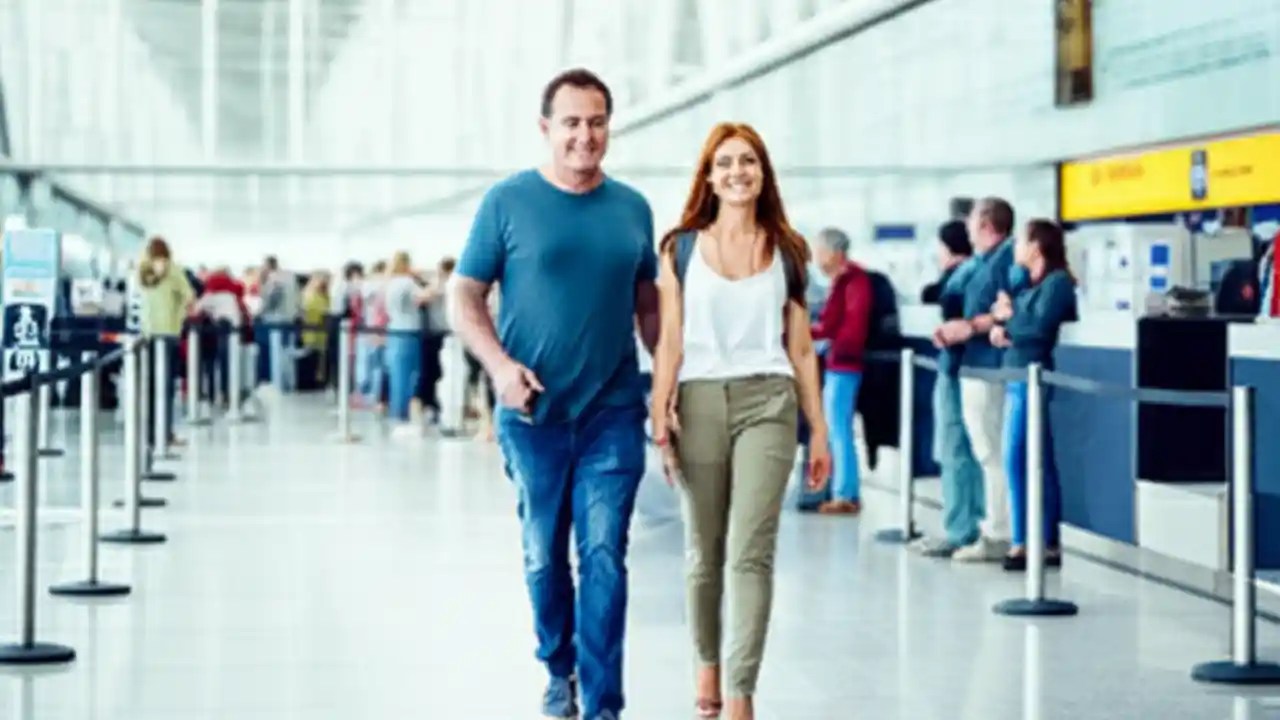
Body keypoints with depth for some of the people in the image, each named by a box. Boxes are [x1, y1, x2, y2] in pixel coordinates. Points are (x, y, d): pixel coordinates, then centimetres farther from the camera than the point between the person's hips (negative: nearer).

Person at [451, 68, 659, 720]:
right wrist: (499, 365, -16)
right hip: (534, 413, -1)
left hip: (614, 411, 1)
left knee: (605, 554, -6)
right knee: (544, 554, 12)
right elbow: (465, 297, 0)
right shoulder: (508, 202, -2)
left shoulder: (632, 208, 7)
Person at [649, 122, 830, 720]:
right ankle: (707, 664, 32)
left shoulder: (786, 251, 8)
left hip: (767, 404, 0)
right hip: (700, 402, 1)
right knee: (704, 553, 11)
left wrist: (819, 429, 8)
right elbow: (669, 341, 3)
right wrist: (659, 417, -6)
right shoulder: (682, 248, 6)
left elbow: (800, 348, 10)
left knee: (752, 552, -11)